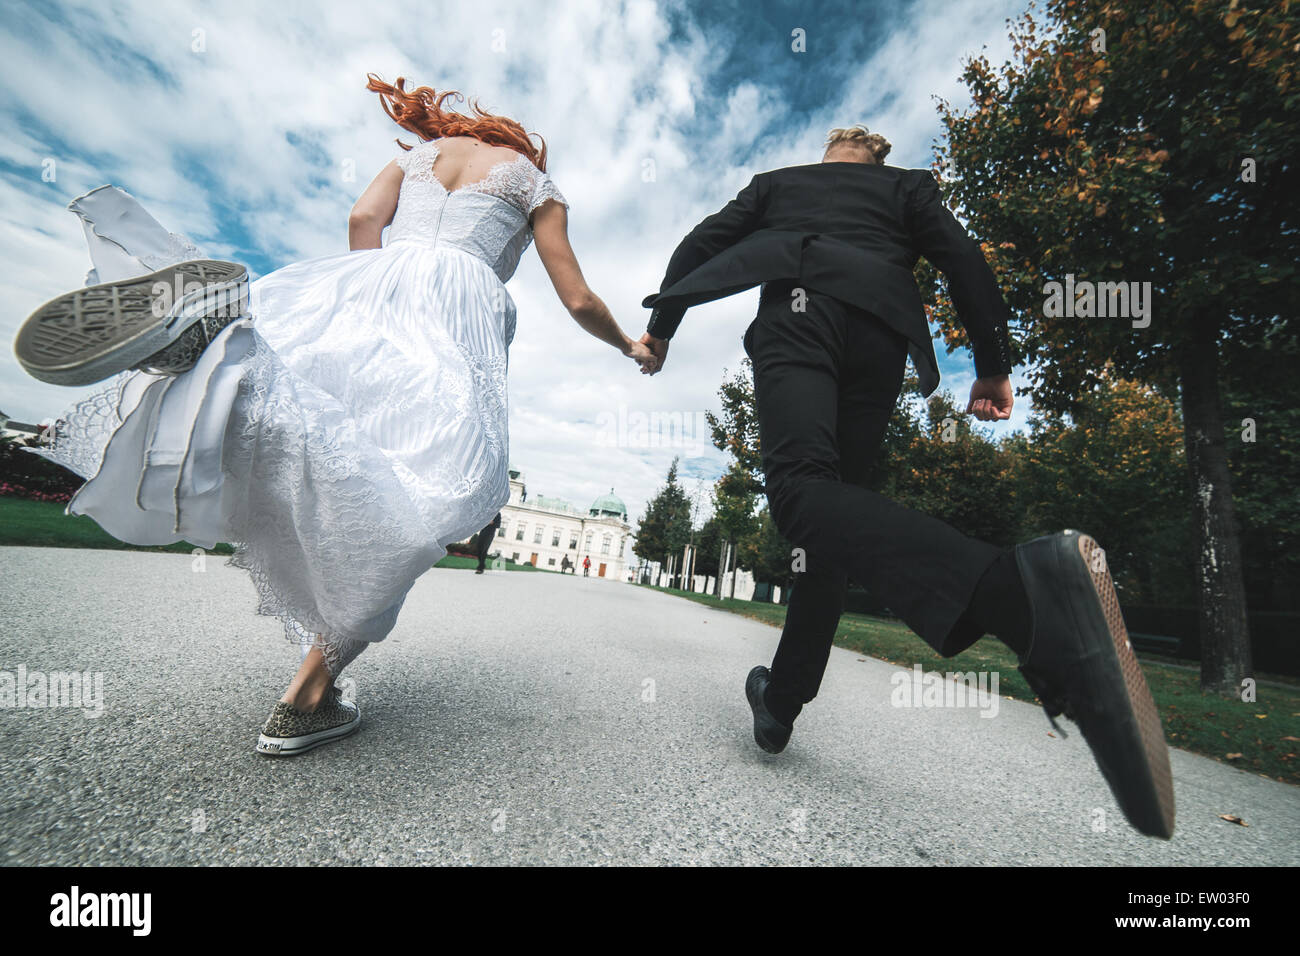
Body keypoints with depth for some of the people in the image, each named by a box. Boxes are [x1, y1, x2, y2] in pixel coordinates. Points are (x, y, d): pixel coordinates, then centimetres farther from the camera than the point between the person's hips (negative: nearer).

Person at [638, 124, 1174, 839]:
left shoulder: (774, 181, 36)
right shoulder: (907, 185, 33)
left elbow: (701, 243, 25)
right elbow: (963, 259, 17)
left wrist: (662, 325, 27)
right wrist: (993, 364, 13)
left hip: (799, 310, -2)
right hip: (881, 335, 3)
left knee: (801, 488, -25)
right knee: (831, 496, 3)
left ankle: (1019, 590, -52)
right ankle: (780, 705, 6)